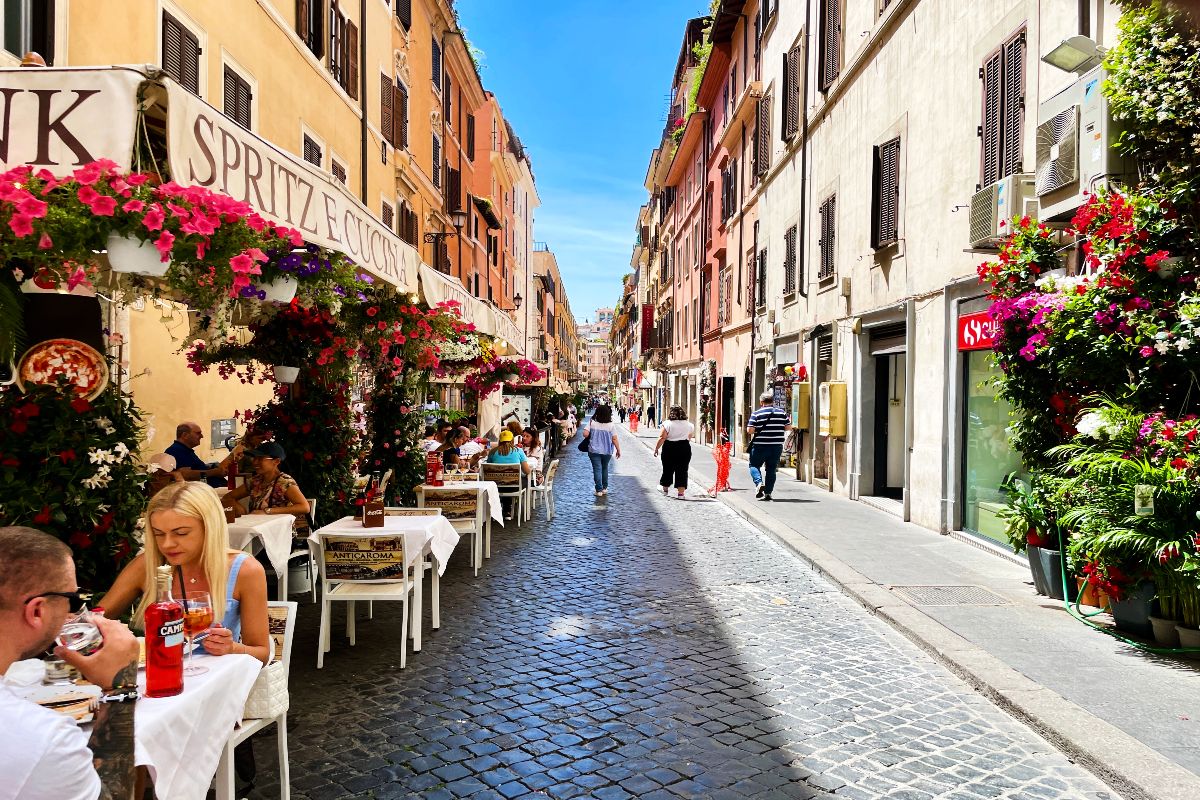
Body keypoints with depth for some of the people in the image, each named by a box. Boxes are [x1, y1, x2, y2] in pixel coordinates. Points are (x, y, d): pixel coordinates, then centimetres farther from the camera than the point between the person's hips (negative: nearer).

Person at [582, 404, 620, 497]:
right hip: (607, 451, 1)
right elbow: (614, 439, -7)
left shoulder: (592, 423, -9)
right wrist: (618, 450, 2)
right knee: (605, 468, 20)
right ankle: (604, 488, 27)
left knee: (597, 469, 2)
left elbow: (585, 434, -16)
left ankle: (599, 490, -1)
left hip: (594, 450, -1)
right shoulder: (610, 425, -9)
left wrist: (591, 437, 5)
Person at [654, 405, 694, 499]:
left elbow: (662, 438, -13)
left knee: (668, 469, 13)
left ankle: (665, 488, 30)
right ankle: (681, 492, 3)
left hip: (669, 448, -2)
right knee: (682, 470, 6)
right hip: (685, 448, 2)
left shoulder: (667, 424, -9)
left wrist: (656, 448, -6)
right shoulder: (688, 424, 4)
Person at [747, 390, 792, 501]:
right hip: (777, 446, 3)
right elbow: (788, 428, 5)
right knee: (771, 469, 11)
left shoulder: (756, 414, -7)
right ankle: (768, 492, 10)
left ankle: (759, 483, -11)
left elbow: (750, 430, -12)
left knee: (754, 465, 12)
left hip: (760, 446, -3)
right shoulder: (782, 413, 3)